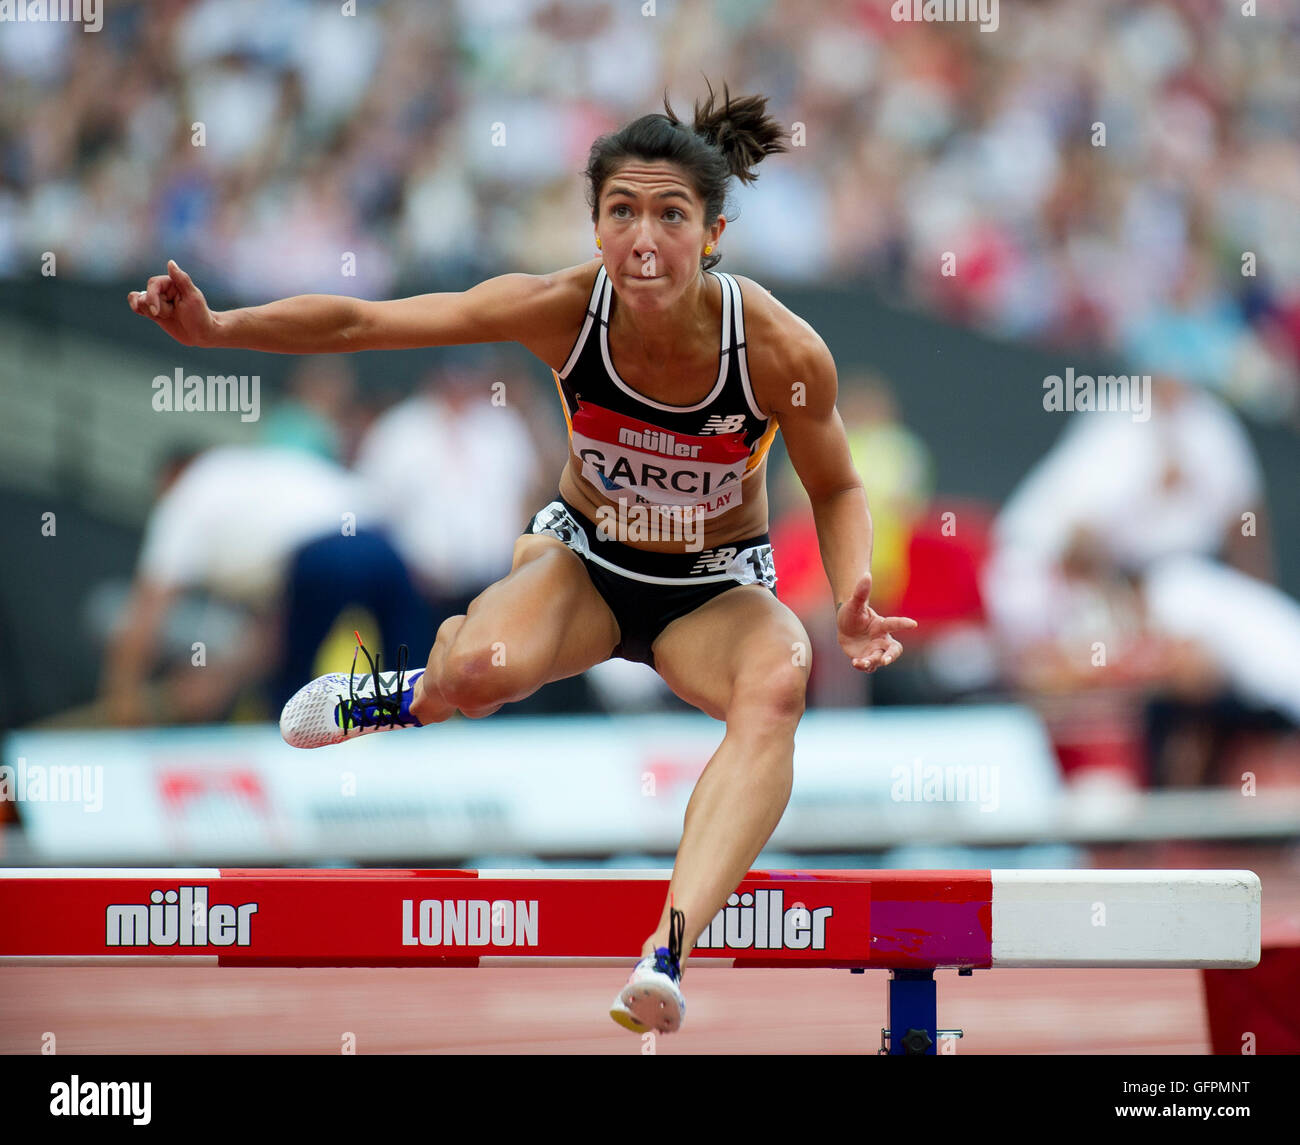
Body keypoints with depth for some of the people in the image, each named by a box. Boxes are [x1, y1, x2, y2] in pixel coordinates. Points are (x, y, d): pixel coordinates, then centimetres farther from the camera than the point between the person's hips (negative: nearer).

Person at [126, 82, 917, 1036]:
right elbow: (358, 322, -14)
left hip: (718, 592, -1)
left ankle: (671, 948, -53)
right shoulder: (562, 310, -22)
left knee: (777, 687, -37)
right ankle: (423, 691, 7)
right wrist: (220, 328, -27)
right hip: (583, 560, 1)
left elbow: (837, 489, -4)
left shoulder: (782, 350, -24)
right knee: (481, 673, -34)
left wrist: (852, 603, -23)